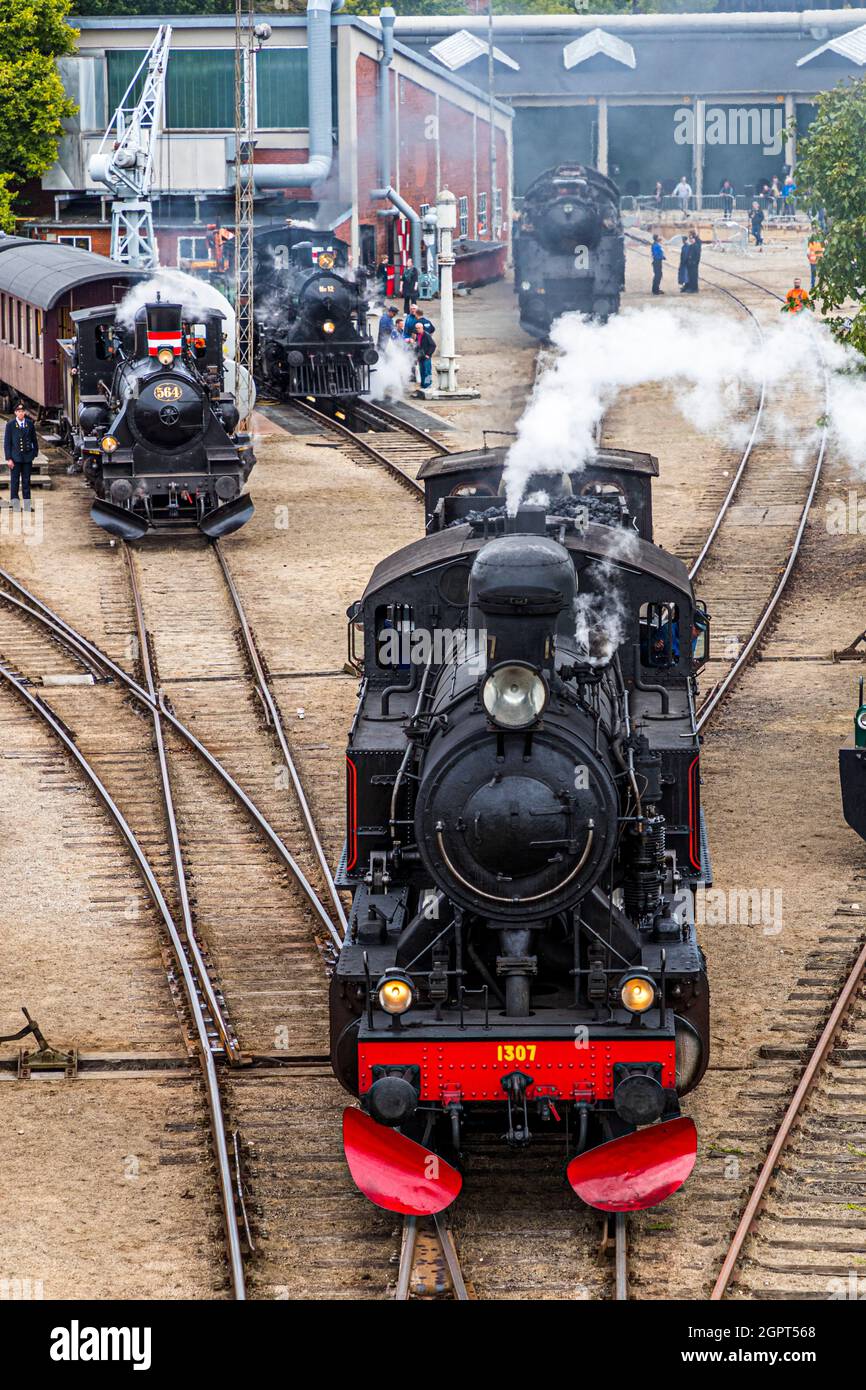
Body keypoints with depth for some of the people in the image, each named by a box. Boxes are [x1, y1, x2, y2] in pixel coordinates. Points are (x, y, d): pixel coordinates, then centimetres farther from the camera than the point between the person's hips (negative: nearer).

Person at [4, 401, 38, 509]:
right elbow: (7, 442, -2)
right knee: (14, 480, -1)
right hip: (15, 457, -2)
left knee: (26, 481, 6)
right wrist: (8, 458, -8)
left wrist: (34, 453, 5)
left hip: (27, 457, 2)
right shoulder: (10, 424, -2)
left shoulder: (30, 424, 4)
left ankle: (27, 504, 10)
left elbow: (34, 440, 12)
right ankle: (14, 503, 3)